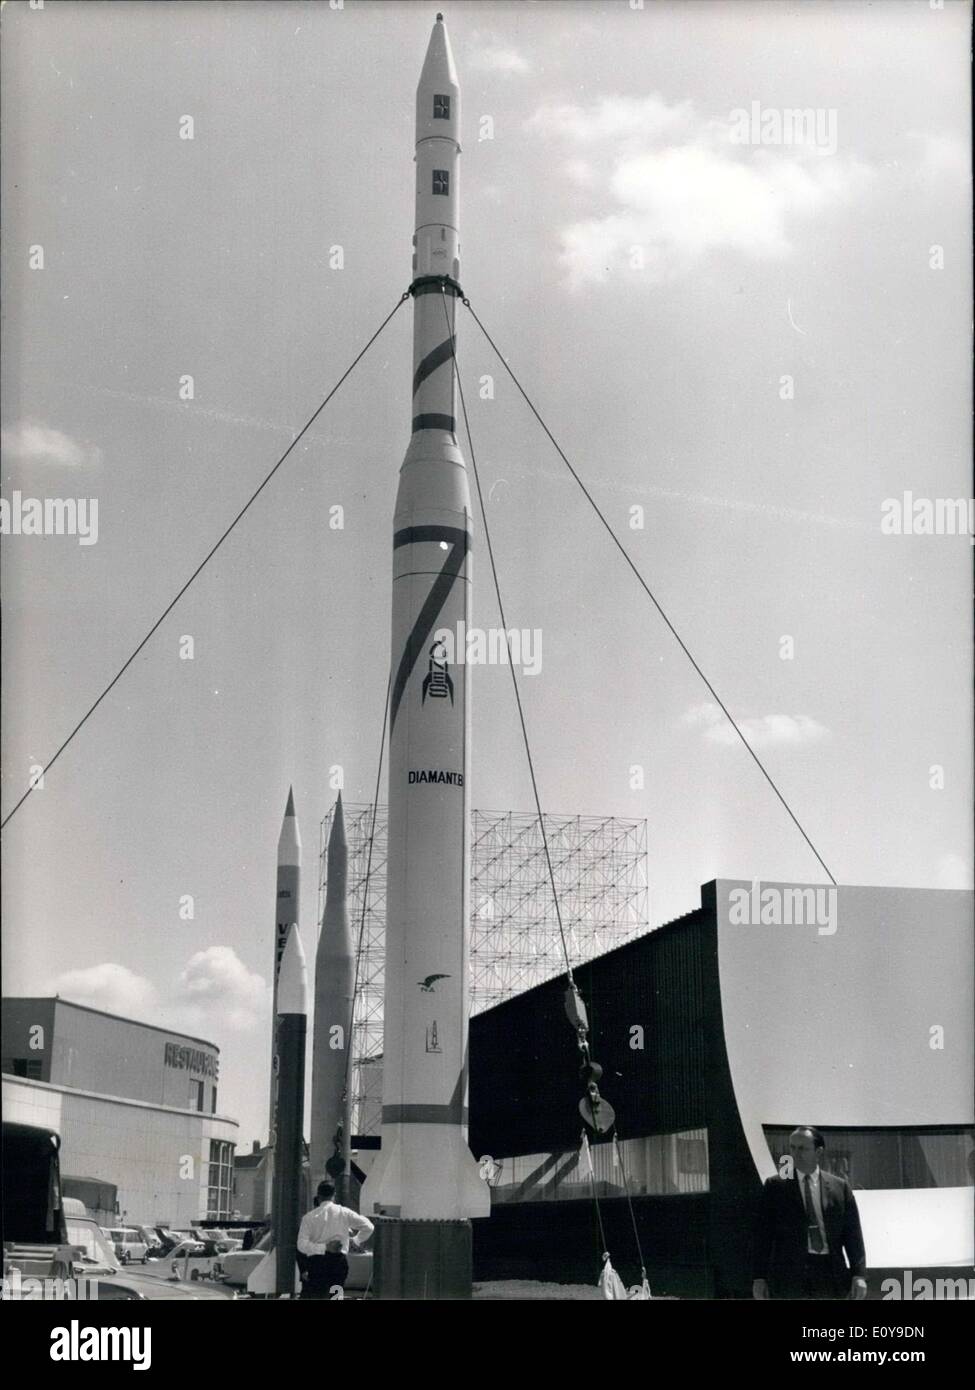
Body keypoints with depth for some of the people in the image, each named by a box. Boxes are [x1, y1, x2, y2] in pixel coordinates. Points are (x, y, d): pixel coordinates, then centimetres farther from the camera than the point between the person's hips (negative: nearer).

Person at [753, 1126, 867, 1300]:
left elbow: (853, 1234, 8)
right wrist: (760, 1277, -2)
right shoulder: (775, 1186, 7)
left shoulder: (840, 1187, 10)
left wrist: (859, 1274, -1)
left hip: (830, 1273, 1)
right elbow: (763, 1234, 5)